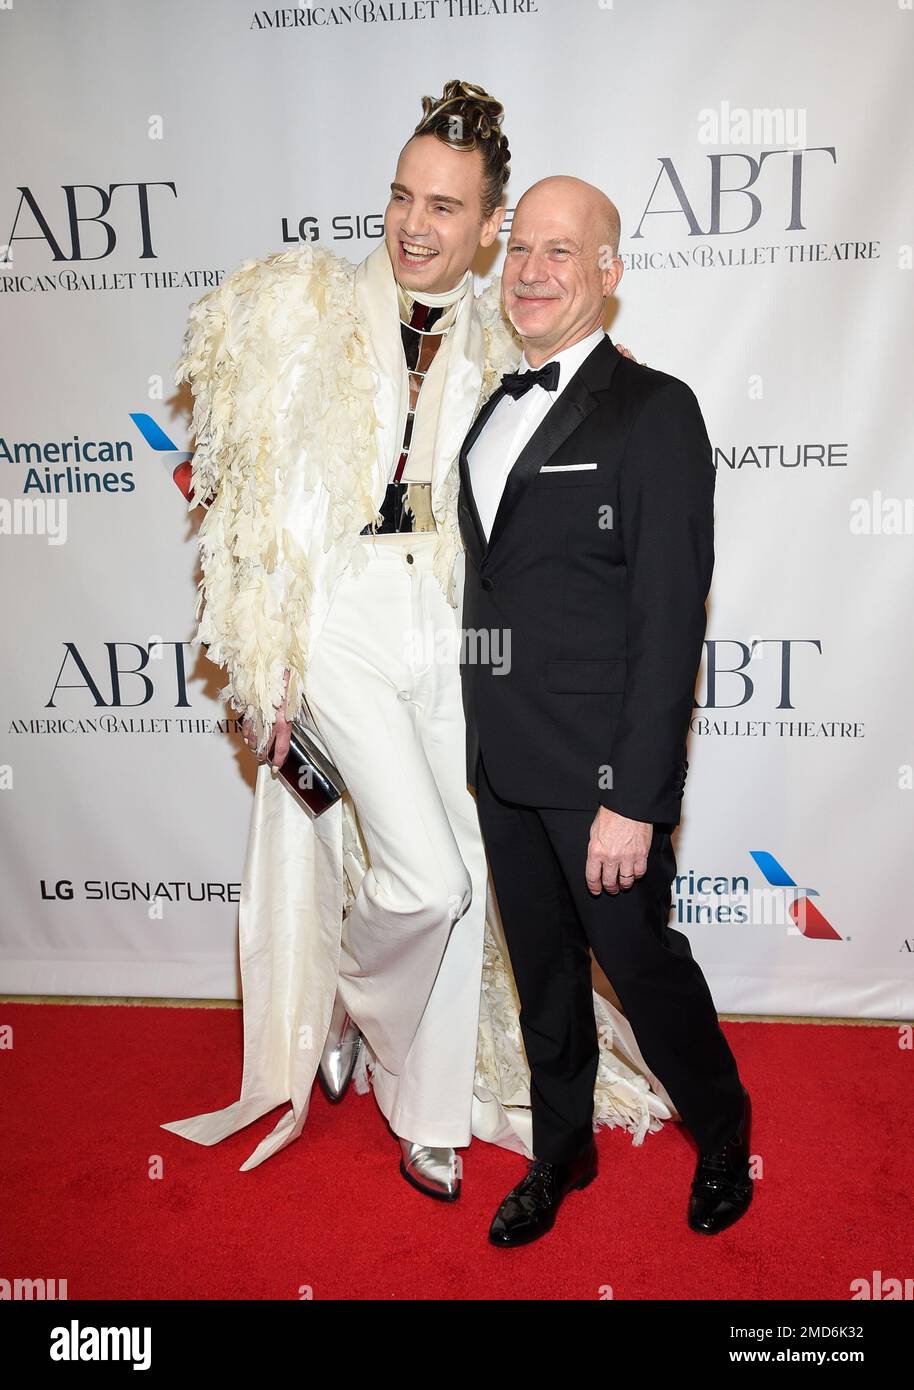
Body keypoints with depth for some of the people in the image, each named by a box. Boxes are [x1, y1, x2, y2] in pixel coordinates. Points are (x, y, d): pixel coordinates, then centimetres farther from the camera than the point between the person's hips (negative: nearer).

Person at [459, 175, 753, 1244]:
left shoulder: (654, 412, -11)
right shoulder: (492, 410, 11)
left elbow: (670, 622, -16)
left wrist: (634, 799, -19)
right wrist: (479, 740, 11)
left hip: (601, 770, -6)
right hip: (502, 765, 6)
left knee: (640, 959, 10)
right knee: (542, 972, 19)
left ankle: (723, 1135, 40)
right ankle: (561, 1153, 42)